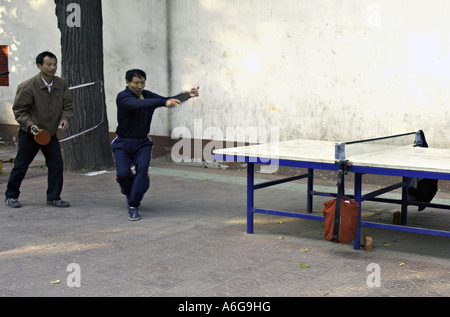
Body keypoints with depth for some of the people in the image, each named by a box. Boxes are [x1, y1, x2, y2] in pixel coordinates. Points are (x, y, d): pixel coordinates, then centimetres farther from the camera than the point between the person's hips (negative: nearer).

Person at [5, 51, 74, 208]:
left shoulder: (61, 85, -3)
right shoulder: (28, 86, -17)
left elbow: (68, 105, 6)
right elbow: (19, 110, -11)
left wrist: (65, 118, -15)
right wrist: (30, 125, -24)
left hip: (50, 133, 4)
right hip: (29, 134, -4)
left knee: (57, 165, -1)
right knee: (21, 165, 6)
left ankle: (54, 197, 12)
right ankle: (11, 196, 23)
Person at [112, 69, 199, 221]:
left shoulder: (148, 95, 4)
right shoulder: (123, 97, -15)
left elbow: (170, 101, -1)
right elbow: (138, 104, -35)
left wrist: (188, 95, -20)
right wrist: (164, 102, -48)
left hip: (142, 143, 3)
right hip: (122, 143, -3)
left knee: (142, 167, -22)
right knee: (123, 173, -18)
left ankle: (133, 205, -16)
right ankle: (130, 195, 17)